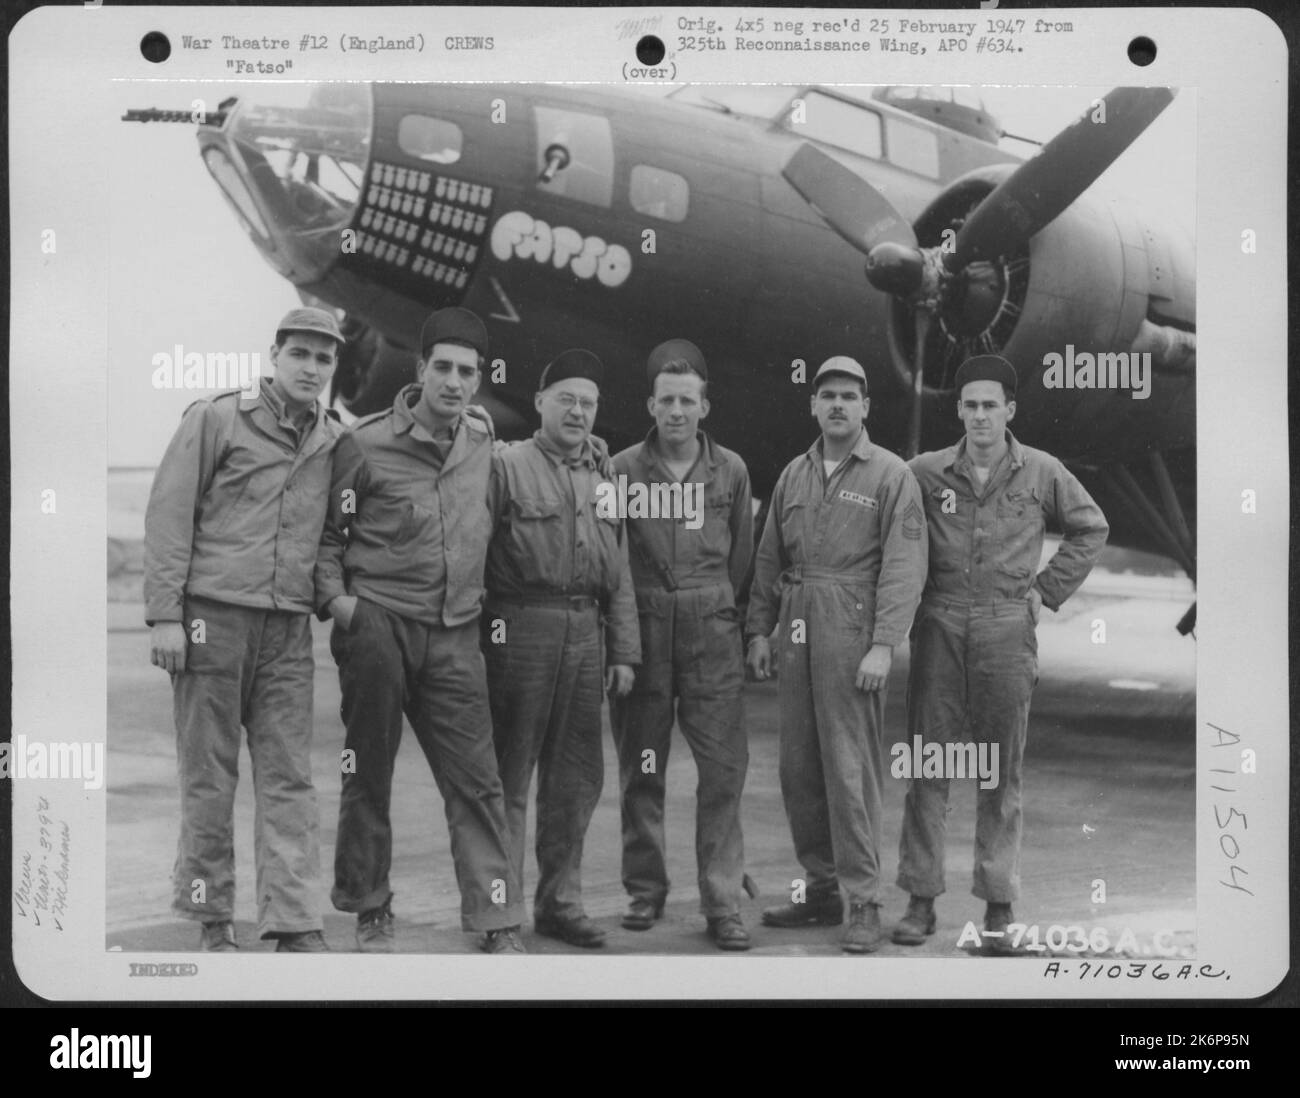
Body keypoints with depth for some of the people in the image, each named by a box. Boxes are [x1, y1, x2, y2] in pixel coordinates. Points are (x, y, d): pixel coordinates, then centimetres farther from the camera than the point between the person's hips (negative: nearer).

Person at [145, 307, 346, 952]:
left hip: (289, 629, 3)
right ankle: (212, 923, 12)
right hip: (213, 614, -3)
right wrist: (163, 614, -9)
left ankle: (295, 927, 0)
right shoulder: (214, 420, 1)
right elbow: (167, 516, -3)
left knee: (290, 778, -1)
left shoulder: (334, 441, 12)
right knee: (208, 775, 2)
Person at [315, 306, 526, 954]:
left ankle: (497, 924, 2)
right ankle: (370, 912, 22)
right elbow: (327, 533, 3)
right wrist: (334, 596, -10)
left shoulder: (483, 440, 9)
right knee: (369, 775, 7)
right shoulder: (366, 444, -4)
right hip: (378, 626, -3)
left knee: (476, 780, -1)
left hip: (454, 635, 3)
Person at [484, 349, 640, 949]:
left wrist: (623, 651, 10)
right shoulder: (507, 466, -2)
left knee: (577, 776, 9)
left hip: (584, 629, 6)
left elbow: (619, 573, 15)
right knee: (510, 774, 0)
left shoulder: (604, 475, 15)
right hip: (522, 624, -6)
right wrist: (476, 632, -13)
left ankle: (560, 901, 20)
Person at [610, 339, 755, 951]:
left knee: (724, 767, -4)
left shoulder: (730, 470, 7)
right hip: (641, 630, 0)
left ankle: (722, 903, 2)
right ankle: (645, 890, 20)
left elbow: (742, 555, 12)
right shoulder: (623, 470, 2)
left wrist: (717, 607, 7)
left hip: (711, 631, 1)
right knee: (640, 770, 6)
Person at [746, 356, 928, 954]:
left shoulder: (890, 475, -1)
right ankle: (820, 888, 21)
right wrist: (759, 629, 10)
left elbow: (903, 567, -8)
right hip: (797, 629, 6)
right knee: (798, 764, 9)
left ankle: (863, 900, 1)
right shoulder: (794, 474, 15)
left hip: (853, 630, -6)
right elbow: (768, 560, 17)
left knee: (850, 765, -7)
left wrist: (883, 644, -16)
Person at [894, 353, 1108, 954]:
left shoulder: (1041, 472, 3)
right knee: (927, 767, 2)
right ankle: (921, 899, 10)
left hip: (1006, 631, 0)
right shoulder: (926, 472, 2)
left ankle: (998, 906, 13)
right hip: (939, 628, 0)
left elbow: (1090, 528, 16)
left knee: (1001, 774, 5)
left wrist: (1048, 590, 9)